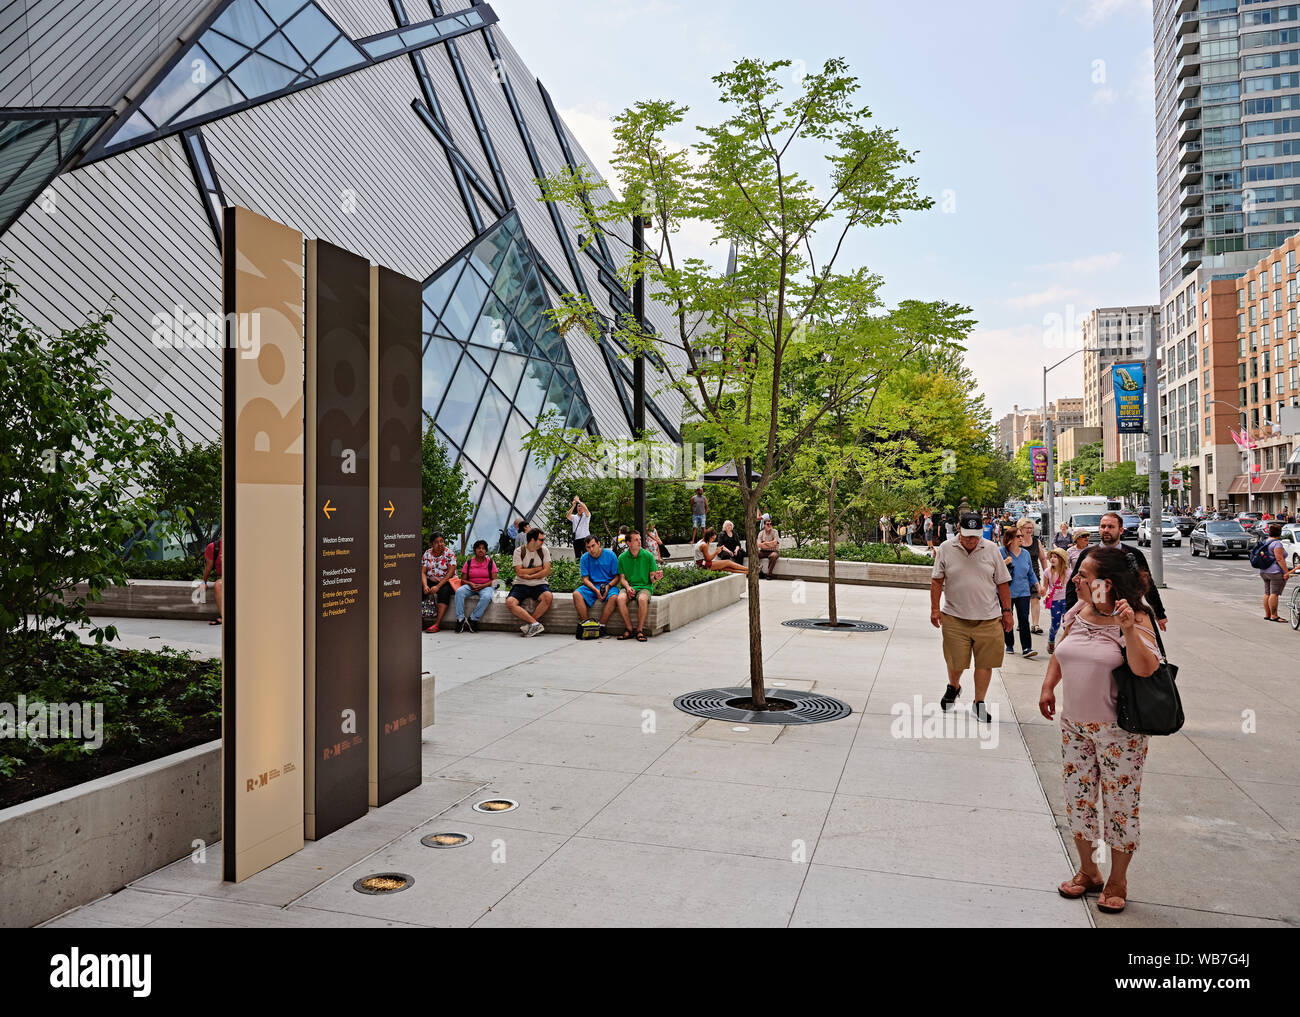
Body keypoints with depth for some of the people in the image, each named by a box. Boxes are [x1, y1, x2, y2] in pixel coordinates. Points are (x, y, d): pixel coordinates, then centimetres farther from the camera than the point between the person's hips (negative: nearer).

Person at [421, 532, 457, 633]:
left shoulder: (449, 553, -6)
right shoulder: (427, 554, 5)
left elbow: (450, 573, -14)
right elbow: (423, 572, 1)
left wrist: (438, 586, -23)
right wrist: (425, 586, -18)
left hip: (447, 582, -4)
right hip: (431, 581, 4)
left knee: (444, 591, -35)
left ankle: (437, 624, -40)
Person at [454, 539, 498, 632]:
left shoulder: (490, 562, 4)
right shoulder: (469, 562, 8)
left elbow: (494, 580, -2)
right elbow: (463, 580, 7)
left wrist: (482, 586, -17)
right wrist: (471, 584, -15)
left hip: (486, 586, -2)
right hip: (470, 585, 2)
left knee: (486, 597, -37)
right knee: (459, 592, -30)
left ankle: (472, 620, -31)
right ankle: (460, 619, -31)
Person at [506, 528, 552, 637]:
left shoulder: (544, 550, 3)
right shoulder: (519, 551, -2)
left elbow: (547, 571, -4)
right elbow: (519, 572, -11)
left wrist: (529, 576, -11)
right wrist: (537, 568, -7)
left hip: (539, 584, 0)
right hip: (521, 585, 0)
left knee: (548, 597, -33)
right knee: (509, 603, -28)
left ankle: (529, 624, -21)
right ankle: (536, 624, -26)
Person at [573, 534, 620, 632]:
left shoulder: (610, 555, -3)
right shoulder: (584, 558, 2)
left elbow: (617, 577, 1)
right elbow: (585, 579, -1)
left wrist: (608, 586, -18)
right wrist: (596, 590, -18)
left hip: (609, 585, -2)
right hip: (591, 586, 2)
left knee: (614, 597, -35)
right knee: (576, 594, -27)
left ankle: (601, 625, -27)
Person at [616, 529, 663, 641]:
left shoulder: (648, 556, 0)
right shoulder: (622, 557, 5)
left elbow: (651, 578, 1)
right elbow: (622, 577, 6)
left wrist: (655, 577, -23)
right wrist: (628, 587, -14)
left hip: (644, 586, -1)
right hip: (628, 586, 2)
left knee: (642, 599, -36)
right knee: (621, 598, -32)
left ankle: (640, 630, -20)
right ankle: (629, 629, -18)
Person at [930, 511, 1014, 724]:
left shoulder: (991, 549, 3)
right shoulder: (946, 549, 0)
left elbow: (1003, 583, 9)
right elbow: (936, 580, 3)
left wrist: (1007, 611, 7)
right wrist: (935, 608, -4)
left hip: (988, 617, 1)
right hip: (955, 616, -1)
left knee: (985, 661, 2)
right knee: (956, 660, 5)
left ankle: (979, 703, 18)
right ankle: (953, 687, 36)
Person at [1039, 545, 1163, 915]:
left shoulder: (1136, 619, -14)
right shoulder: (1078, 613, 2)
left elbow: (1144, 668, -27)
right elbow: (1060, 652, 17)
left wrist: (1129, 629, -37)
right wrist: (1048, 687, 8)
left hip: (1118, 731, -6)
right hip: (1074, 723, 6)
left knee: (1120, 803, 7)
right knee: (1076, 798, 12)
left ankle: (1117, 881, 25)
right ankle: (1087, 871, 31)